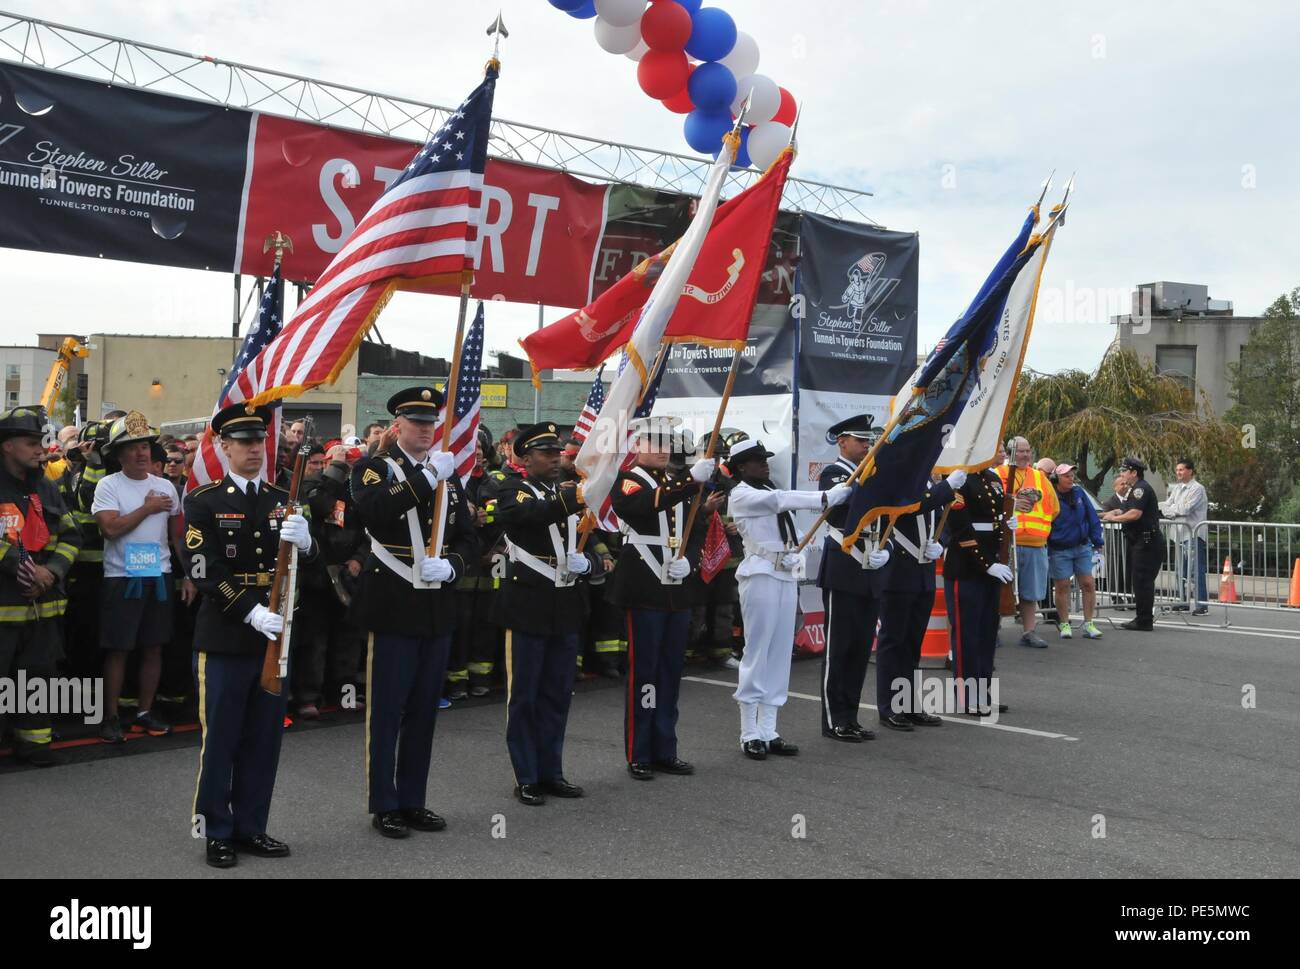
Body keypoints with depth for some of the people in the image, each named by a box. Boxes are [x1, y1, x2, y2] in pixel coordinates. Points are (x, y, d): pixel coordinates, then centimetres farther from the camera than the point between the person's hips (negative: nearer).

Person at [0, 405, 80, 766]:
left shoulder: (47, 488, 13)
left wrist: (52, 570, -5)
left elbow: (70, 537, 12)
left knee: (38, 672, 12)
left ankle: (33, 738, 24)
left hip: (43, 601, 6)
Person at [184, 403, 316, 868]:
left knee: (264, 739, 11)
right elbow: (205, 573, -13)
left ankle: (251, 827, 23)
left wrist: (303, 542, -19)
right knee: (219, 738, 4)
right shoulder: (203, 502, -4)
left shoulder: (284, 501, 10)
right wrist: (252, 612, -23)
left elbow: (309, 563, 4)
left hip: (275, 634, 5)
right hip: (225, 638, -4)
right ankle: (217, 832, 17)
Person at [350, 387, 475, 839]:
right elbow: (373, 511, -25)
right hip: (393, 607, -5)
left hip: (438, 607, 5)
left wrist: (450, 565, -9)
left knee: (424, 710, 12)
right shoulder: (374, 467, -3)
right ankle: (383, 805, 13)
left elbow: (466, 538, 11)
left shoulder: (449, 475, 13)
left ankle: (413, 800, 22)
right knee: (386, 711, 2)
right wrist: (427, 477, -26)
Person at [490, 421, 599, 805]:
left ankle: (551, 772, 22)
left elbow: (590, 542, 17)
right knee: (524, 696, 2)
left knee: (557, 695, 12)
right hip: (528, 606, -6)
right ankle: (526, 778, 11)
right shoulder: (513, 489, -4)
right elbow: (529, 514, -27)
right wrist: (572, 499, -42)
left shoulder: (570, 492, 15)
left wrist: (586, 562, -6)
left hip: (567, 607, 6)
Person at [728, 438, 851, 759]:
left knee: (780, 654, 6)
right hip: (761, 574, -8)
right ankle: (750, 735, -1)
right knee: (757, 652, -6)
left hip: (787, 576, 8)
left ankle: (768, 732, 10)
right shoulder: (741, 494, -4)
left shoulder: (772, 492, 22)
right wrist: (824, 498, -21)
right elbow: (781, 501, -16)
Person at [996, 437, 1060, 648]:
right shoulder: (999, 474, 0)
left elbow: (1054, 507, 19)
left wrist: (1038, 525, 8)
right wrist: (1010, 504, -18)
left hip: (1035, 545, 5)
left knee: (1031, 591, 9)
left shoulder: (1040, 478, 15)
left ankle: (1029, 632, 16)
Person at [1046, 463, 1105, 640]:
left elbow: (1092, 519, 8)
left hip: (1083, 547, 4)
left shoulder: (1079, 493, 3)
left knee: (1088, 584, 1)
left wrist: (1098, 543, 5)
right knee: (1062, 586, 4)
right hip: (1059, 551, -4)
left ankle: (1088, 624, 9)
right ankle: (1064, 624, 15)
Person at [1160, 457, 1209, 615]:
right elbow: (1167, 505, 11)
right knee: (1182, 571, 13)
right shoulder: (1177, 488, 16)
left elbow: (1186, 508, -16)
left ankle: (1202, 604, -9)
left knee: (1196, 570, -10)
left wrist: (1171, 510, -2)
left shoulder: (1197, 488, -7)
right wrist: (1176, 512, -9)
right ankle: (1184, 601, 22)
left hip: (1194, 534, -8)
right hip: (1181, 534, 8)